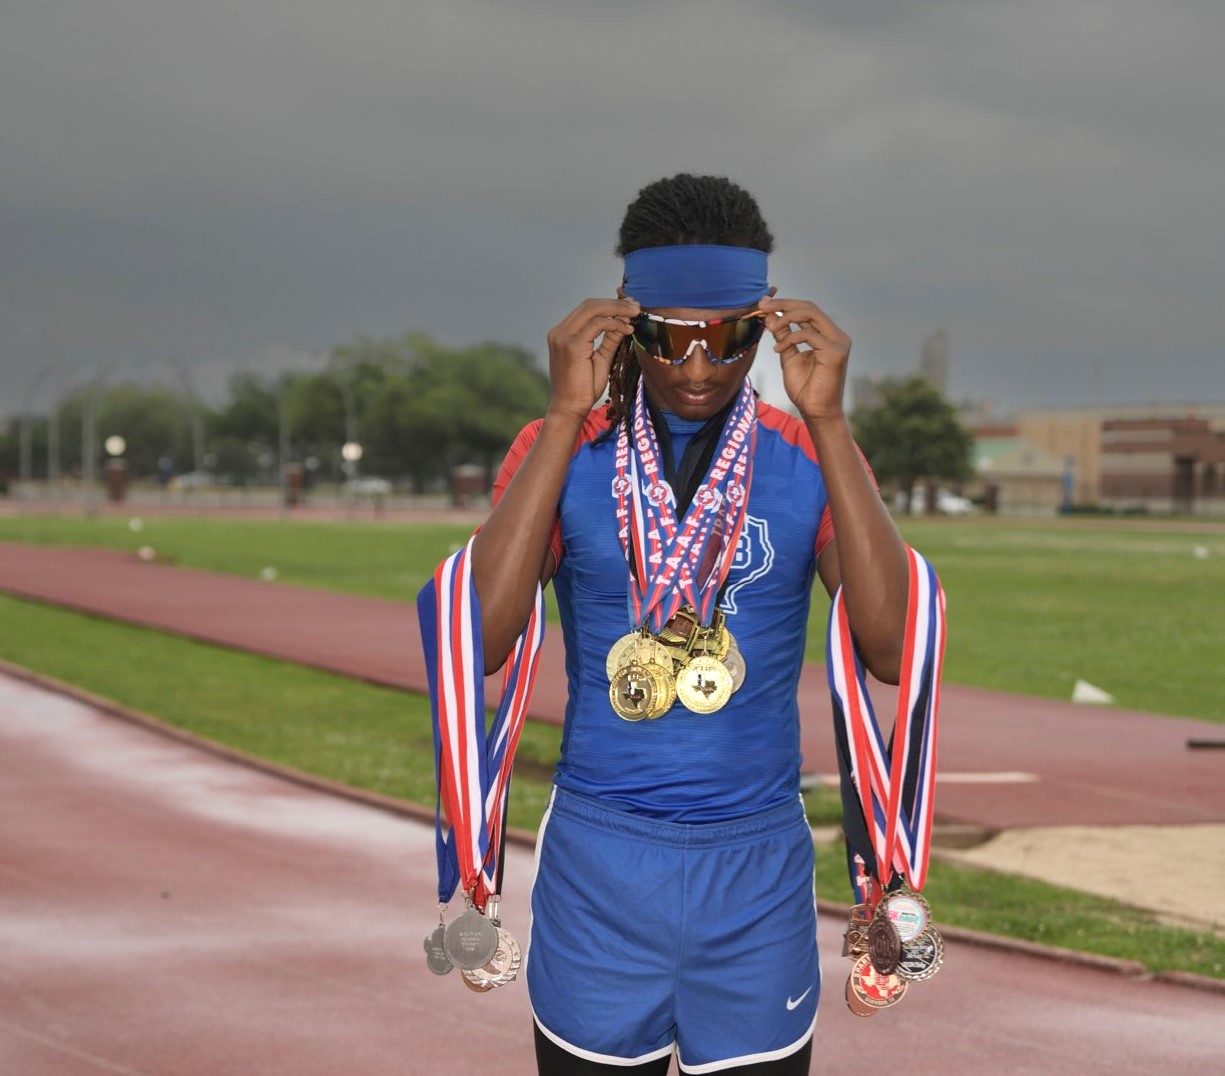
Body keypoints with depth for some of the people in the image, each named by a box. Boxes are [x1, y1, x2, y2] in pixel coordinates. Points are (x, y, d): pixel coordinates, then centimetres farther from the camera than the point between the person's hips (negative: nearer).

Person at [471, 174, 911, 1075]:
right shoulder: (563, 451, -2)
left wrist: (827, 423, -19)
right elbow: (478, 640, -18)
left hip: (759, 871, 1)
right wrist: (567, 416, -19)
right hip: (598, 868, 0)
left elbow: (893, 651, -15)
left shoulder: (810, 457, 0)